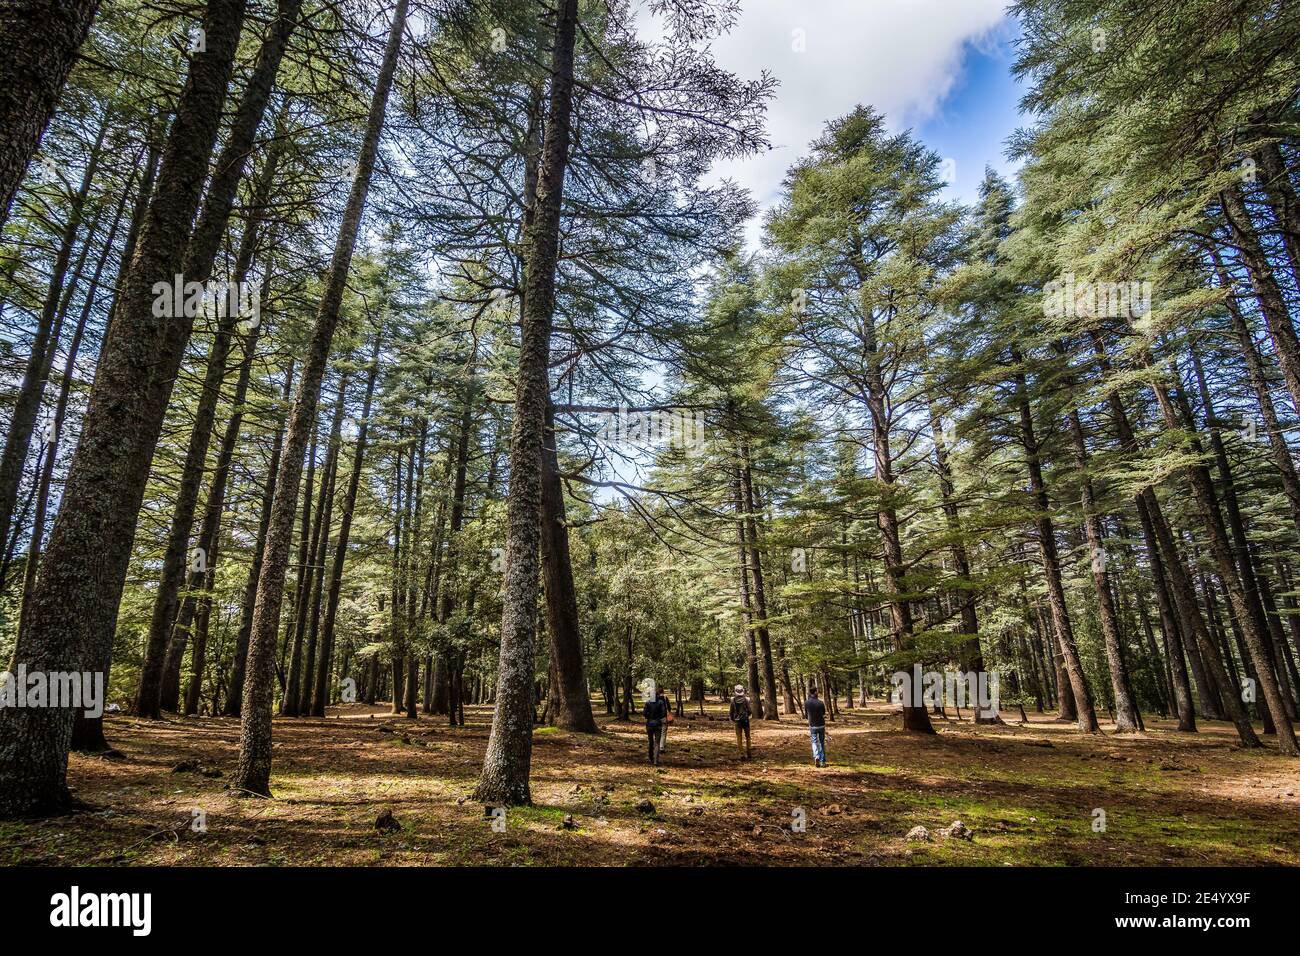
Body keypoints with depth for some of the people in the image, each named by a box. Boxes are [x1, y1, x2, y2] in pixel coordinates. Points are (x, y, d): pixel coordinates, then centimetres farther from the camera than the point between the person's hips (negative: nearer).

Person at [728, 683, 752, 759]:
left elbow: (731, 711, -4)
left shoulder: (733, 700, -8)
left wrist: (732, 719, 14)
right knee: (747, 737, 15)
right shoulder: (746, 699, -11)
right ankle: (748, 752, 19)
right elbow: (749, 711, -6)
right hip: (745, 720, 0)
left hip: (737, 721, 0)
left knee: (739, 738, 7)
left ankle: (742, 754, 4)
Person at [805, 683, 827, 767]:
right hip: (821, 725, 0)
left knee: (814, 742, 12)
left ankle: (816, 756, -13)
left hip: (812, 726, 1)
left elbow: (806, 713, 1)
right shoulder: (820, 703, -16)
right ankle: (822, 761, 17)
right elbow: (824, 715, -3)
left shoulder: (806, 703, -12)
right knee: (822, 743, 15)